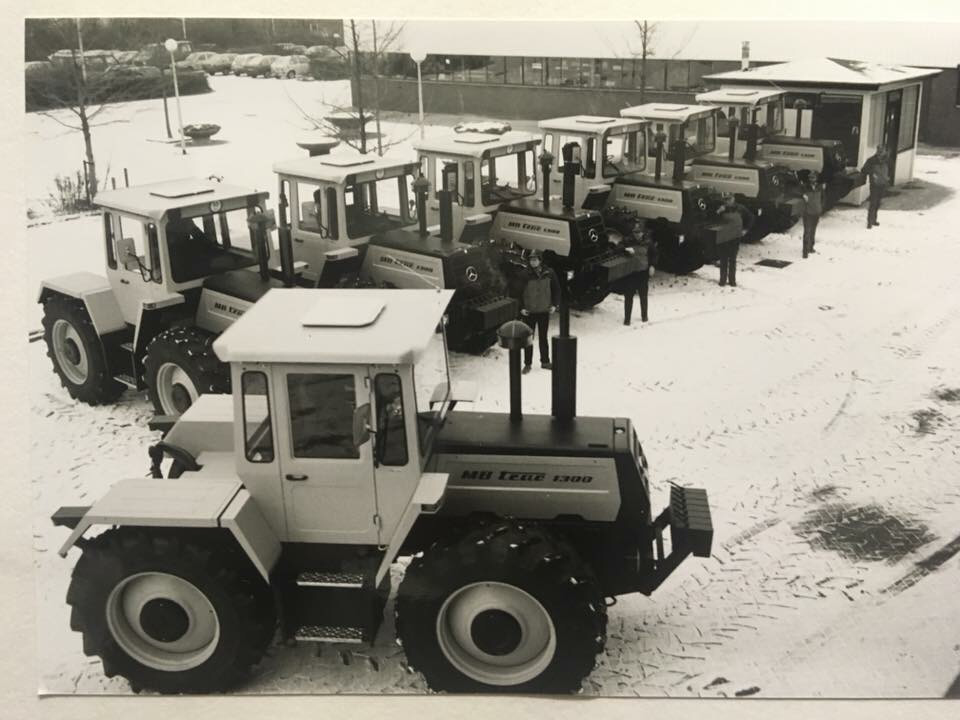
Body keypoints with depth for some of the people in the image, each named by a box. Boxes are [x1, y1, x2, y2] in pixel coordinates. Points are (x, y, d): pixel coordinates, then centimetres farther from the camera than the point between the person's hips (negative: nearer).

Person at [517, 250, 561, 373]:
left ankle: (545, 361, 26)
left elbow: (556, 289, 7)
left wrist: (554, 304, 1)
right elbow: (518, 292, -3)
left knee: (543, 338, 14)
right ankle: (527, 364, 14)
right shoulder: (525, 275, -10)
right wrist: (521, 308, -8)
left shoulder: (549, 273, -4)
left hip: (544, 311, 2)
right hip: (529, 312, -2)